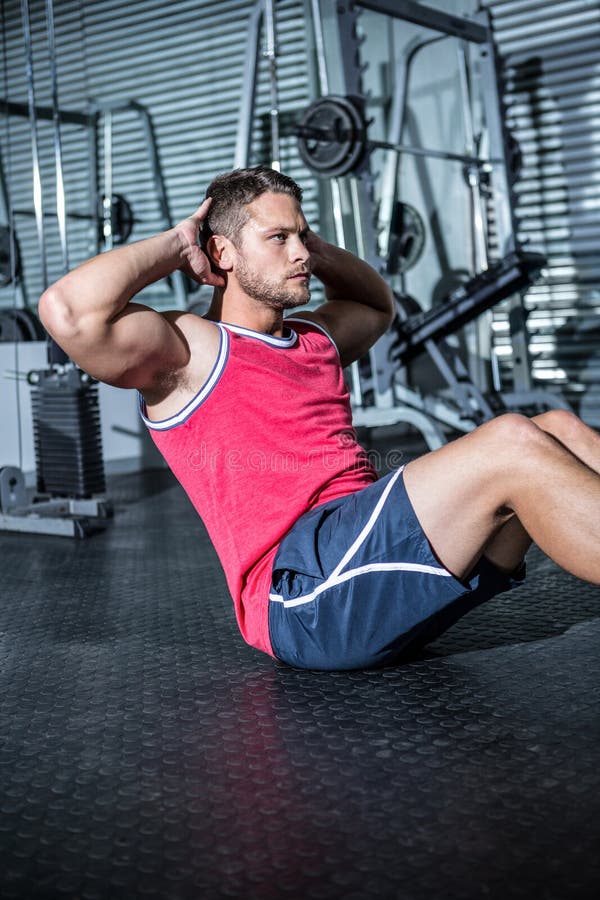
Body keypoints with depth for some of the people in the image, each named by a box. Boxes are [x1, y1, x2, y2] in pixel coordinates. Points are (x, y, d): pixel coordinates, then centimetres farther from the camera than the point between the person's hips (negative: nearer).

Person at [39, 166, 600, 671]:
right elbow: (68, 309, -17)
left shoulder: (315, 336, 26)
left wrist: (315, 248, 29)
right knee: (511, 445, -23)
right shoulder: (190, 348, 1)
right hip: (302, 589, -9)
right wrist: (176, 246, -1)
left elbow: (378, 304, 48)